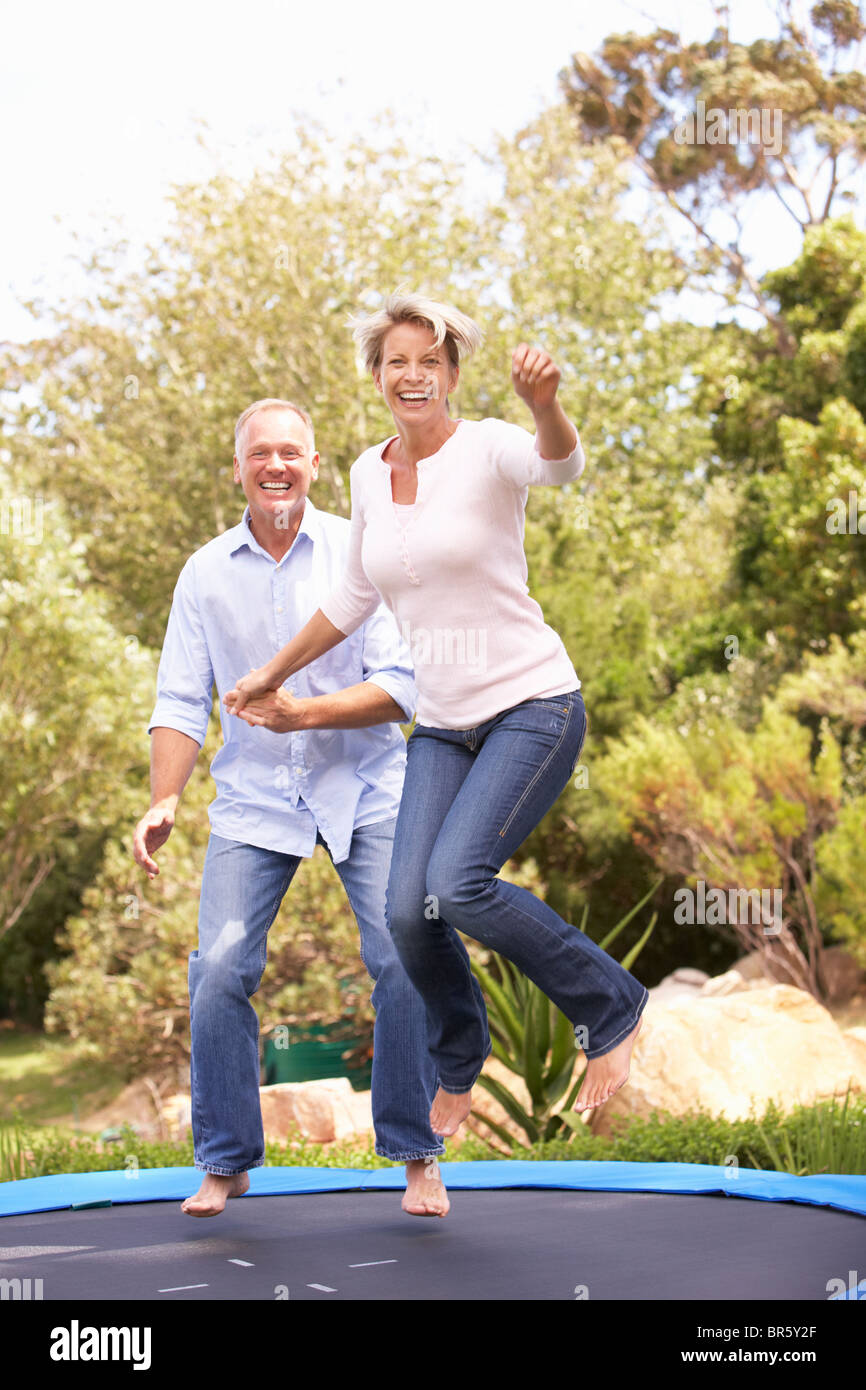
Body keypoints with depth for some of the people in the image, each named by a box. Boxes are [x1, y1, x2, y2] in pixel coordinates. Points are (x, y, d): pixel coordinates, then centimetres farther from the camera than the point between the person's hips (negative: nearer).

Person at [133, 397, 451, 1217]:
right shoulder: (206, 573, 2)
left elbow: (402, 686, -10)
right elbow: (181, 702, 3)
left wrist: (304, 713, -22)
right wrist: (164, 801, -10)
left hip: (365, 788, -2)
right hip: (254, 798, 2)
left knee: (404, 961, -12)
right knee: (220, 969, -11)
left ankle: (417, 1156, 6)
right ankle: (226, 1162, 7)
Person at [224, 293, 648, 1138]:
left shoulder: (488, 448, -10)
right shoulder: (369, 473, 7)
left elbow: (559, 465, -35)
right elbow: (354, 598, 21)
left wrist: (543, 402, -57)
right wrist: (274, 672, 28)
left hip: (533, 706, -5)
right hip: (441, 724, 5)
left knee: (457, 884, -24)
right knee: (408, 911, -8)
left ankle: (611, 1010, -1)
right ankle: (458, 1067, 23)